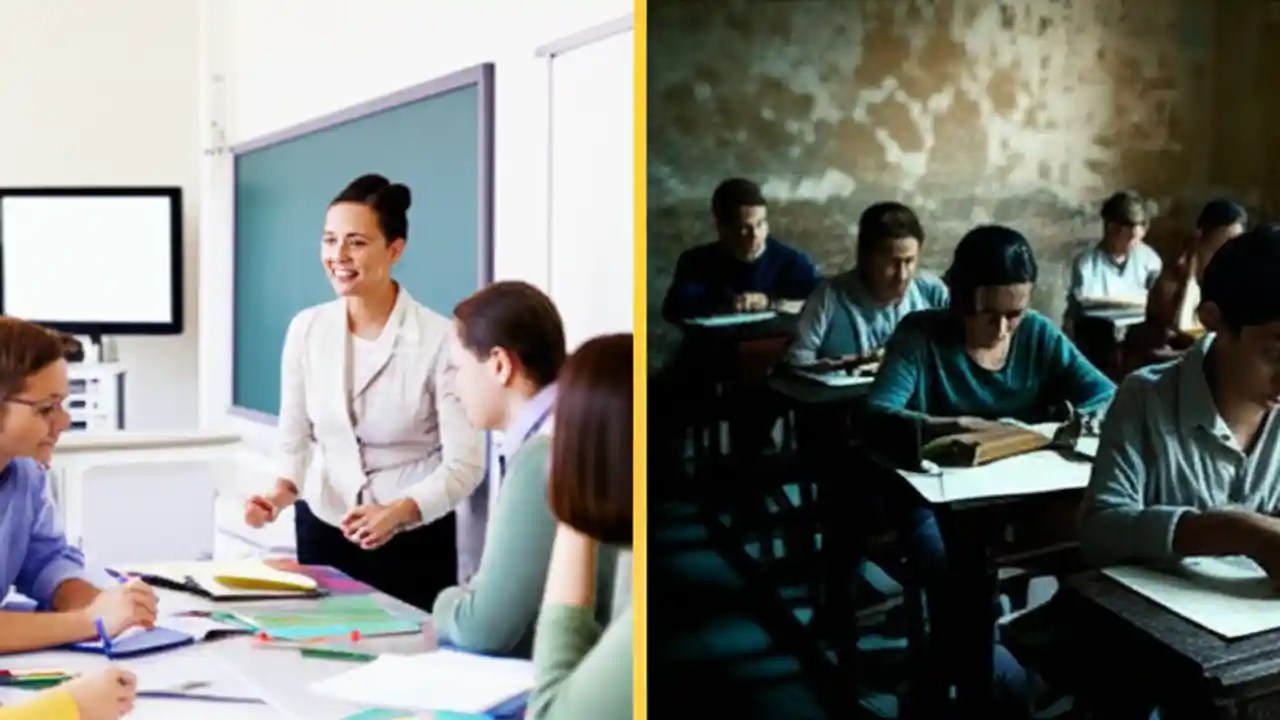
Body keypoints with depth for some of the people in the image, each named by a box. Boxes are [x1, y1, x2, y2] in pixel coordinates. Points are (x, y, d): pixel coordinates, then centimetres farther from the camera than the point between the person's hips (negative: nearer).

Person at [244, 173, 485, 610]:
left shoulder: (439, 338, -15)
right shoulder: (305, 329, -1)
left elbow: (465, 464, -16)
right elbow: (295, 441, 7)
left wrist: (397, 512, -31)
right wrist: (282, 493, -13)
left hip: (414, 545, -3)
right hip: (322, 536, 4)